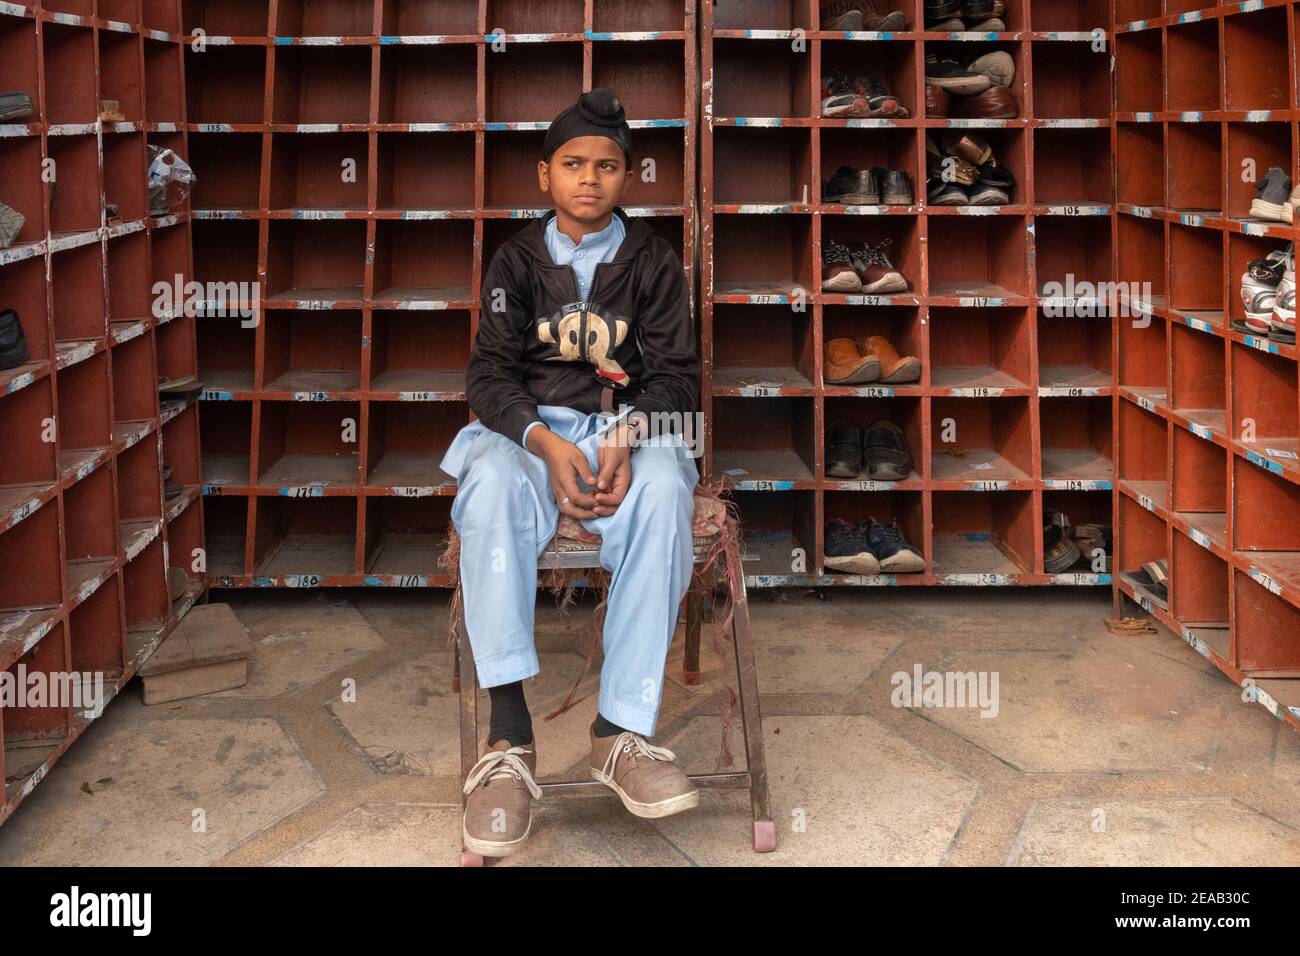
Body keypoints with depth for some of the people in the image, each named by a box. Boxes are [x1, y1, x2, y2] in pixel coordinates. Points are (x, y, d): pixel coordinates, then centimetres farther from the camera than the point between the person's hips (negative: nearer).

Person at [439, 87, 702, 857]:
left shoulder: (654, 260, 11)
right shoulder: (517, 259, 12)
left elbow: (676, 372, 4)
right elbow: (491, 371, 2)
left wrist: (628, 440, -19)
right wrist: (545, 442, -19)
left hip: (631, 427, 0)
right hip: (532, 427, 0)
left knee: (663, 492, -36)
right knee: (490, 488, -36)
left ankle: (624, 731, -34)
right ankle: (509, 738, -39)